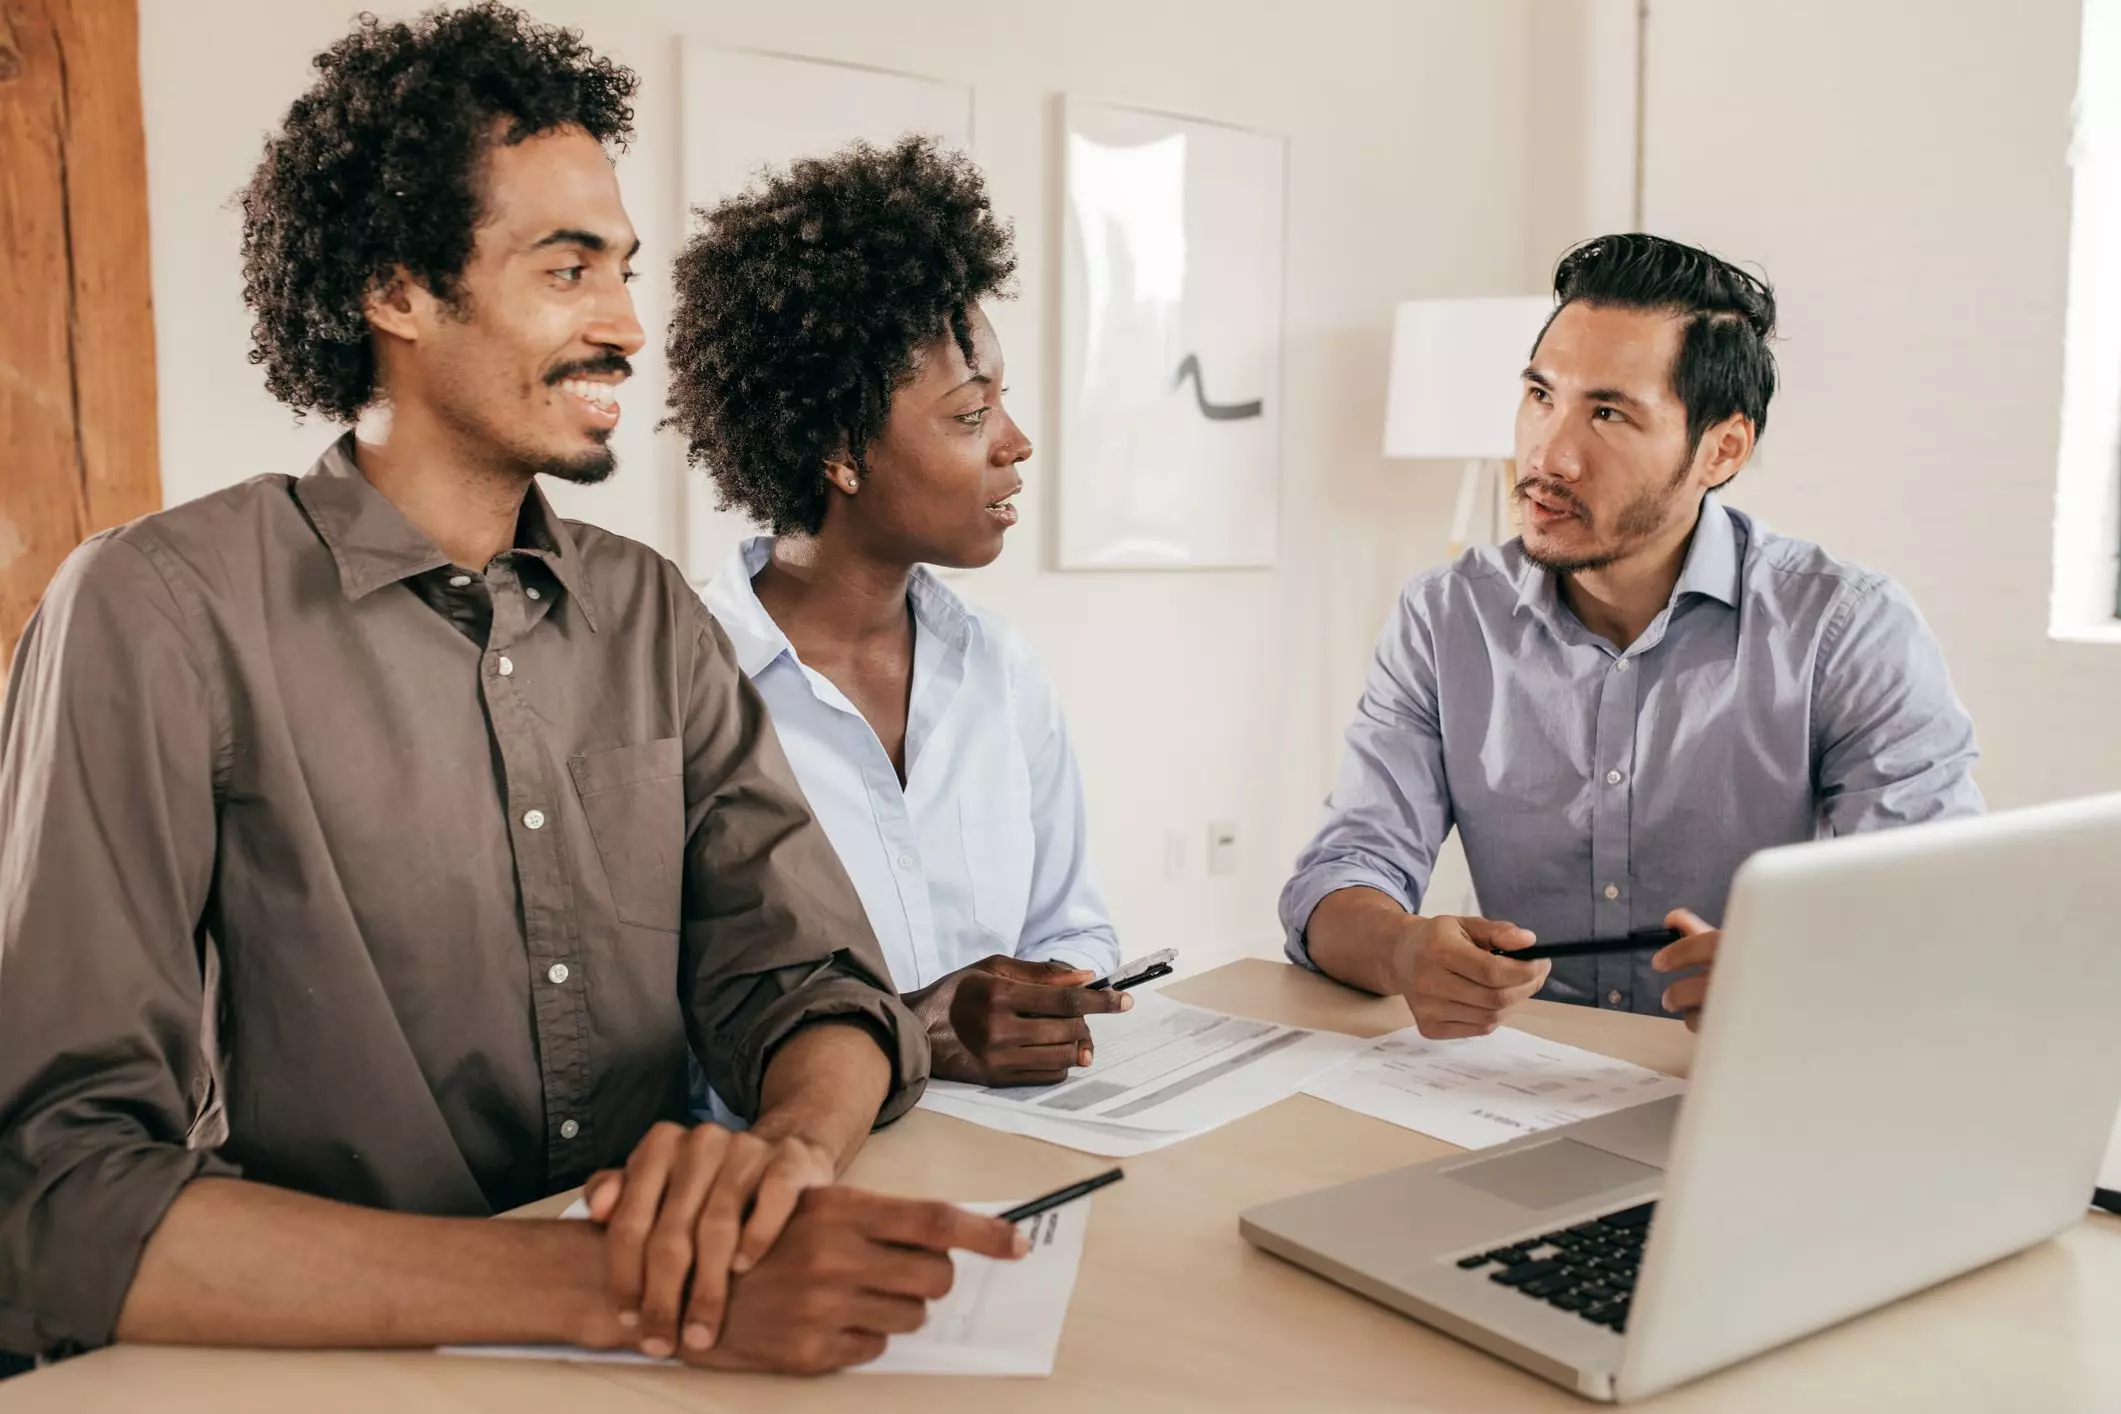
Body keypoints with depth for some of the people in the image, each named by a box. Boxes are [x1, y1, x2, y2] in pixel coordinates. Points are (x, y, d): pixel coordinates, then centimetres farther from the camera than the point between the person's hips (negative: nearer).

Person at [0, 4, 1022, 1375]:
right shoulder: (166, 614, -10)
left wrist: (783, 1152, -23)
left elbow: (811, 980, 1)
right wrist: (627, 1286, -29)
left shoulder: (657, 618, 7)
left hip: (655, 1341, 4)